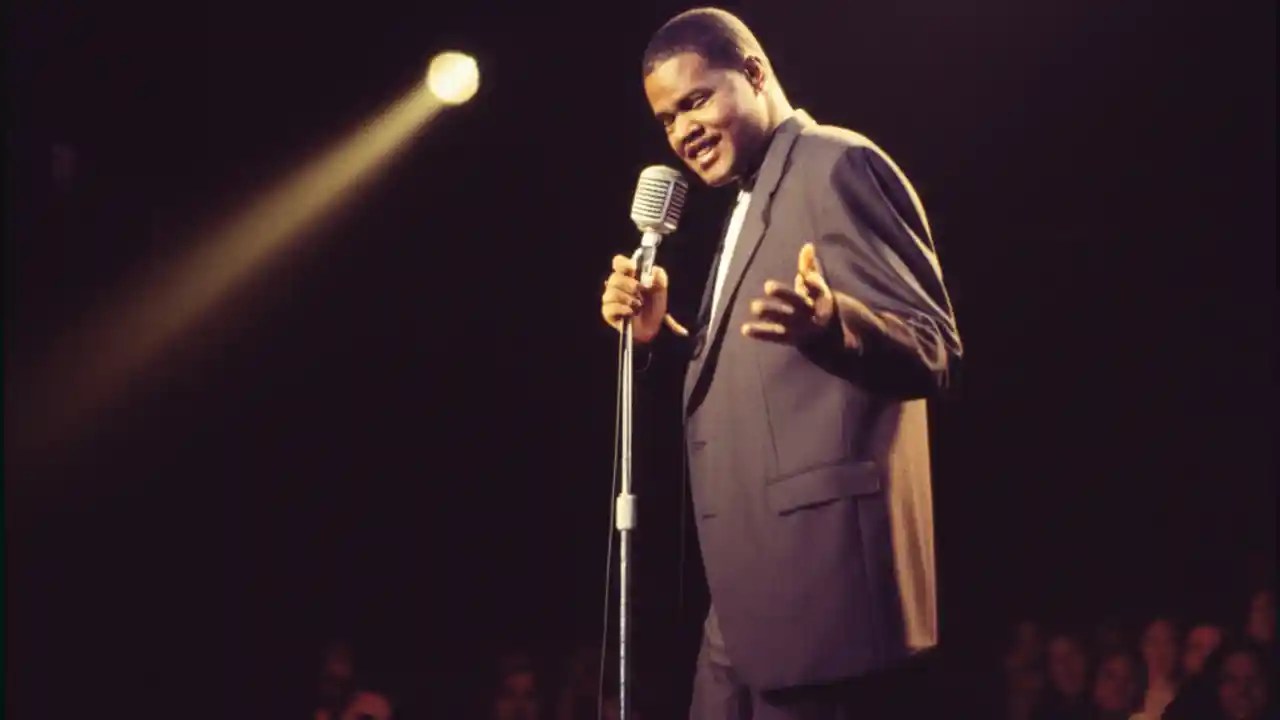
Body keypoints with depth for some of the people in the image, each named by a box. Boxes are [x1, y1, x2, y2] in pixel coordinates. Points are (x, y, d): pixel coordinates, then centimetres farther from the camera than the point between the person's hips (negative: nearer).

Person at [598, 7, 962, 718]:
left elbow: (931, 353, -14)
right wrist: (661, 332, 9)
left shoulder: (838, 165, -7)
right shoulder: (754, 202, 23)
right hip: (753, 586, 10)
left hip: (820, 572, -10)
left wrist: (828, 322, -32)